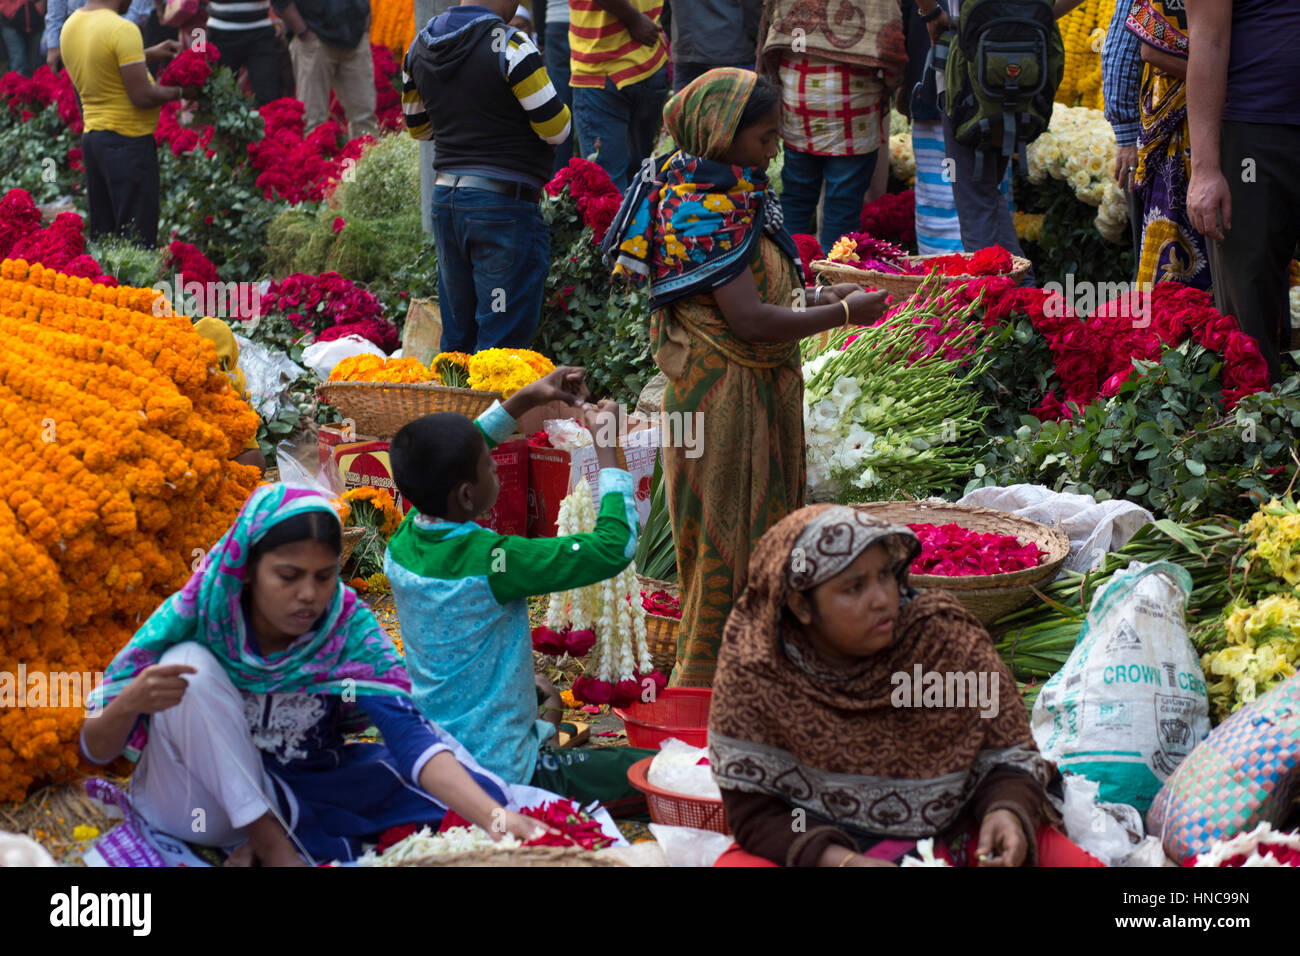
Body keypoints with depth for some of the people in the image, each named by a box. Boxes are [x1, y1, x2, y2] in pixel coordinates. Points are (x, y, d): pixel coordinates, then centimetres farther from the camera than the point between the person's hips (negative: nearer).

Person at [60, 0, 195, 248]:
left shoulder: (70, 26, 7)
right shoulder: (123, 30, -19)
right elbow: (143, 96, -20)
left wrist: (149, 54, 21)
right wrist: (181, 92, -3)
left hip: (91, 135, 8)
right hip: (128, 141, -8)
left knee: (101, 236, 14)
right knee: (138, 239, -3)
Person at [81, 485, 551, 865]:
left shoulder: (347, 626, -17)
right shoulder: (196, 613, -21)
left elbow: (408, 734, -30)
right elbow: (96, 750, -16)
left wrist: (495, 818, -47)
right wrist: (129, 703, -40)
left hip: (296, 795, 2)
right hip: (200, 799, -2)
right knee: (189, 665, -28)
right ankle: (270, 842, -19)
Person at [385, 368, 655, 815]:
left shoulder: (401, 544, -6)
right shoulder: (491, 561, -28)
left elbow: (446, 463, 15)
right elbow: (614, 547, -25)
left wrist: (524, 400, 14)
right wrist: (605, 442, -15)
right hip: (502, 774, -8)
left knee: (545, 696, 37)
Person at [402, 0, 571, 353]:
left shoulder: (420, 46, 8)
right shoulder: (511, 46, -15)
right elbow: (556, 129, -12)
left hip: (445, 198, 7)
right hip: (504, 204, -7)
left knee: (456, 336, 16)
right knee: (503, 336, -2)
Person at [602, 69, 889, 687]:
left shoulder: (730, 191, 8)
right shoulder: (703, 210, -23)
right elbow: (751, 321, -26)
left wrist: (819, 296, 3)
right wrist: (844, 314, -17)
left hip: (760, 396, 10)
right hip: (725, 399, -10)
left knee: (760, 533, 18)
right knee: (728, 542, 1)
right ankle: (708, 678, 14)